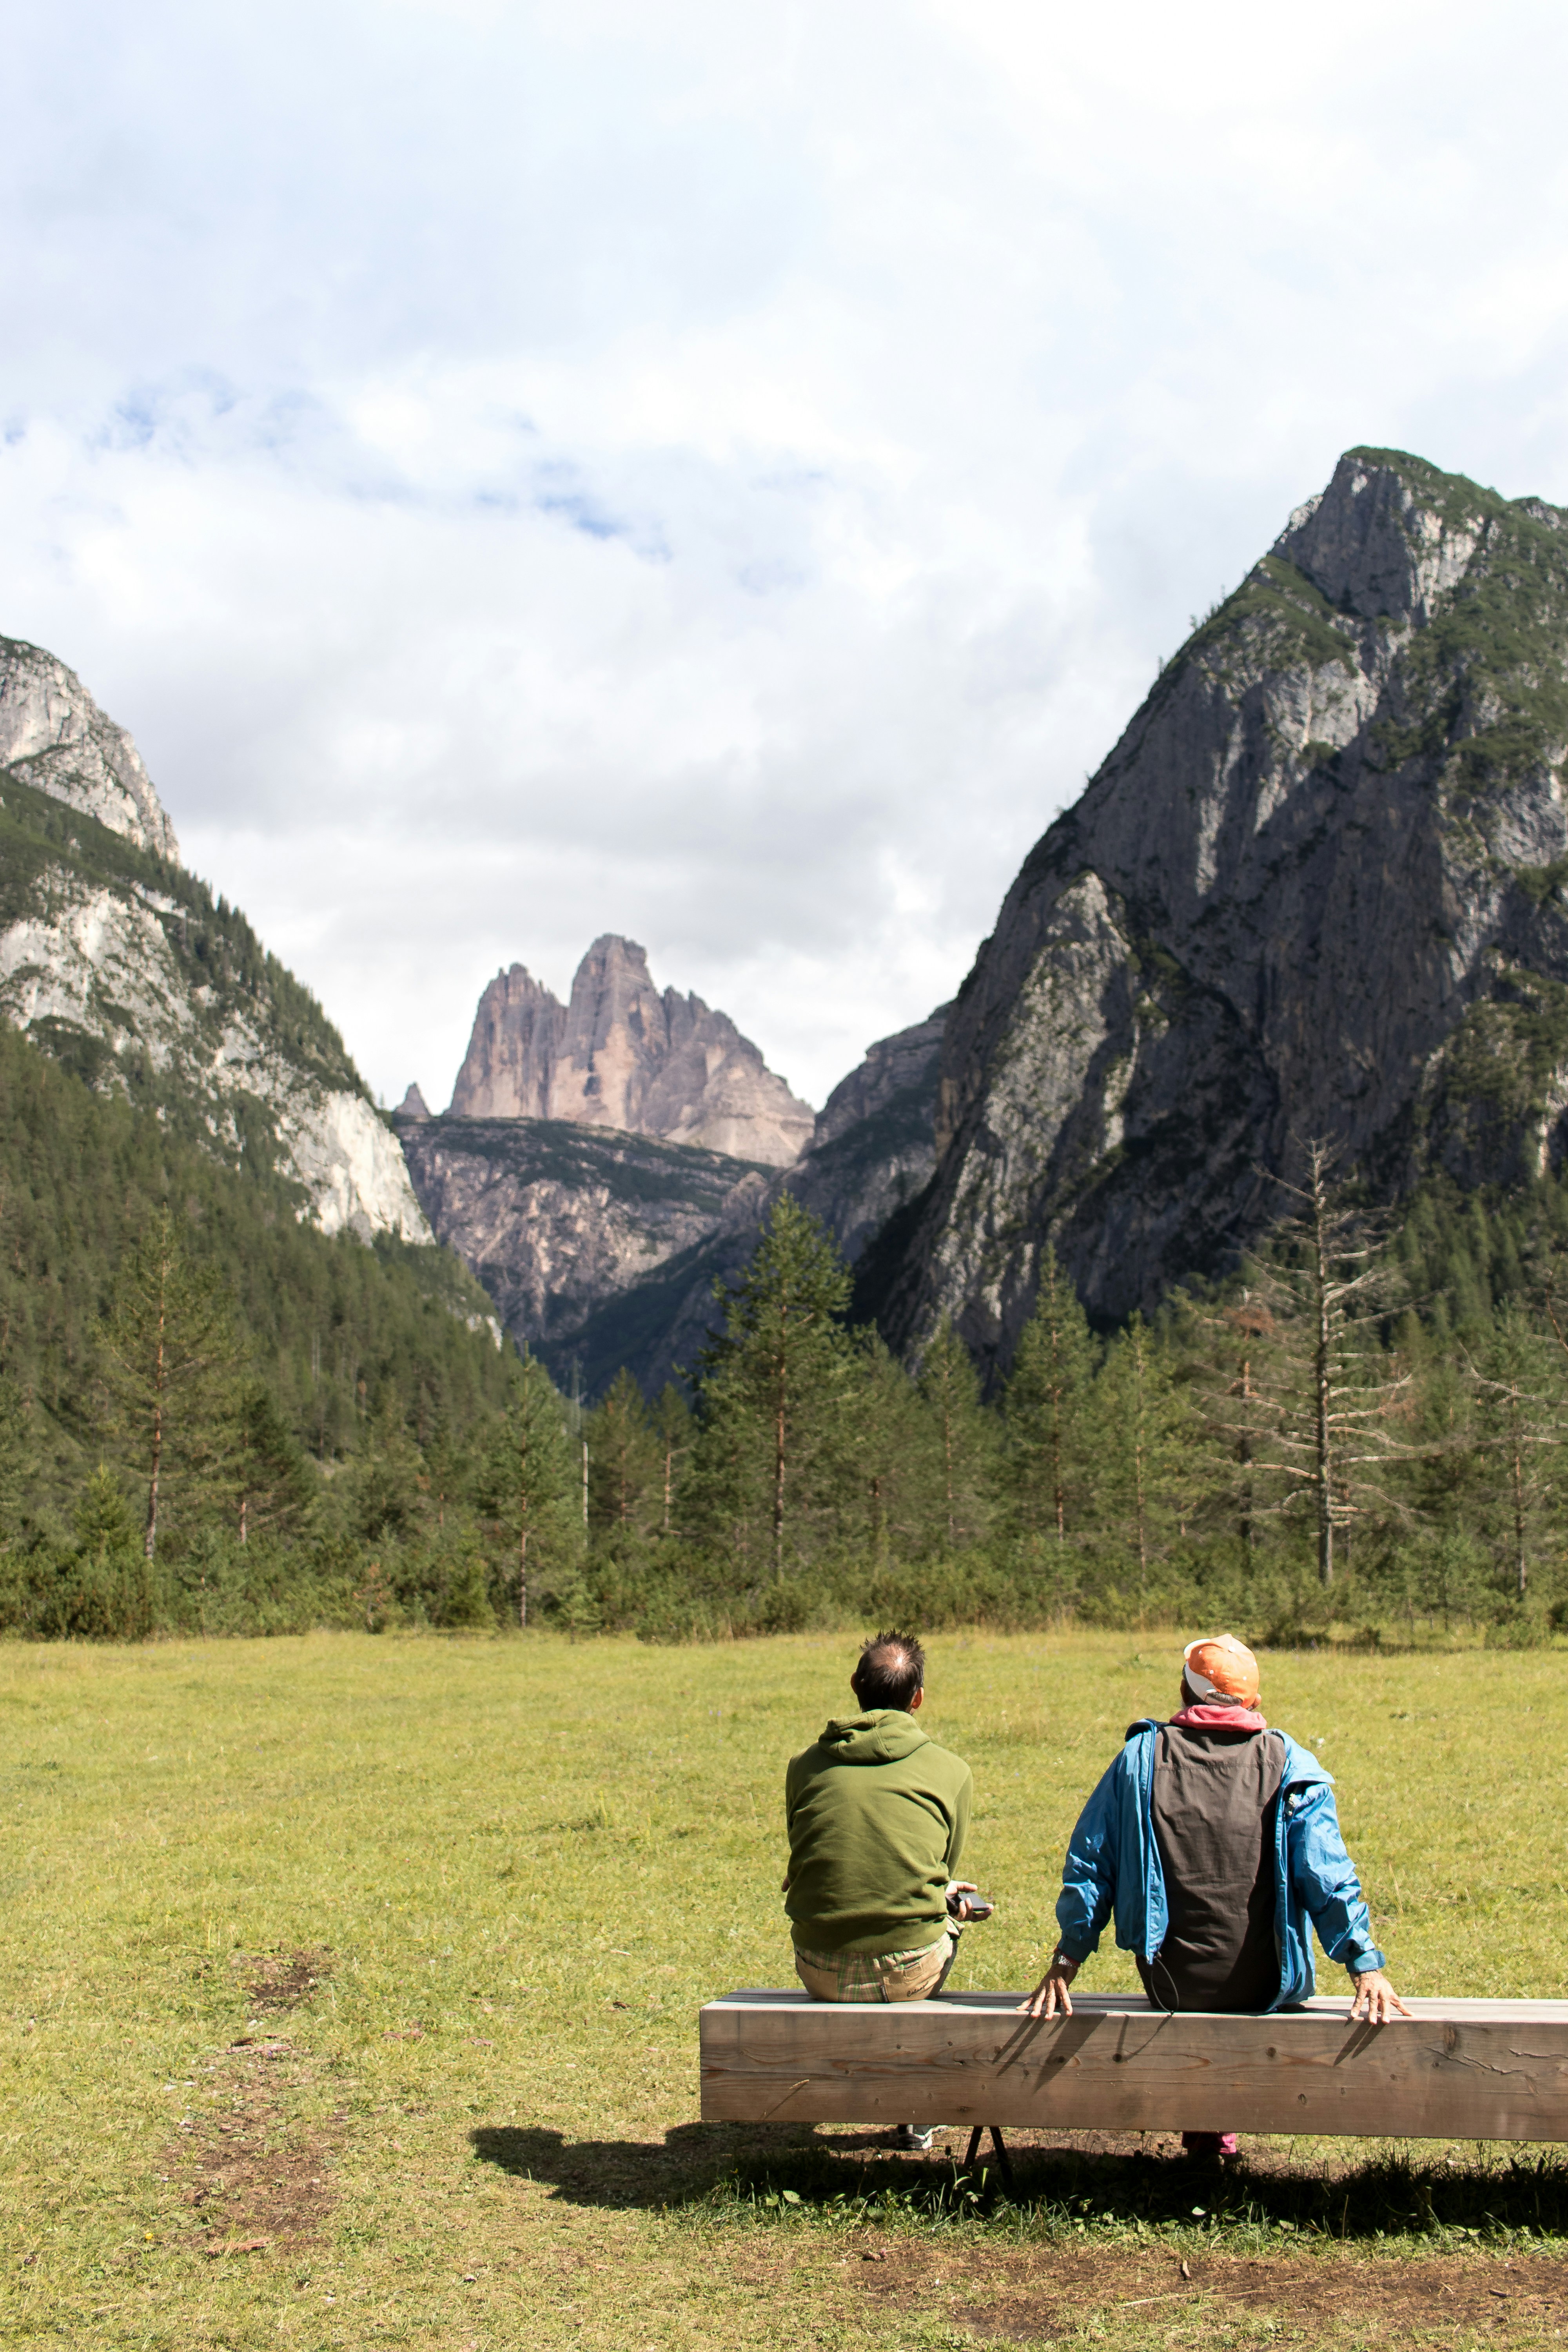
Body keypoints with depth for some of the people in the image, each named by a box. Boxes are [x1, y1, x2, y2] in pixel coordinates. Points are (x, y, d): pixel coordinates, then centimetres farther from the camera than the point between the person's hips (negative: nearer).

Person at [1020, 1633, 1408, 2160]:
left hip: (1170, 1985, 1)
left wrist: (1066, 1960, 3)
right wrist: (1366, 1966, -4)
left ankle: (1205, 2131, 32)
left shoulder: (1142, 1757, -1)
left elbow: (1089, 1864, -2)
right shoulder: (1289, 1765, -3)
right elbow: (1328, 1877, -8)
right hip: (1266, 1988, -1)